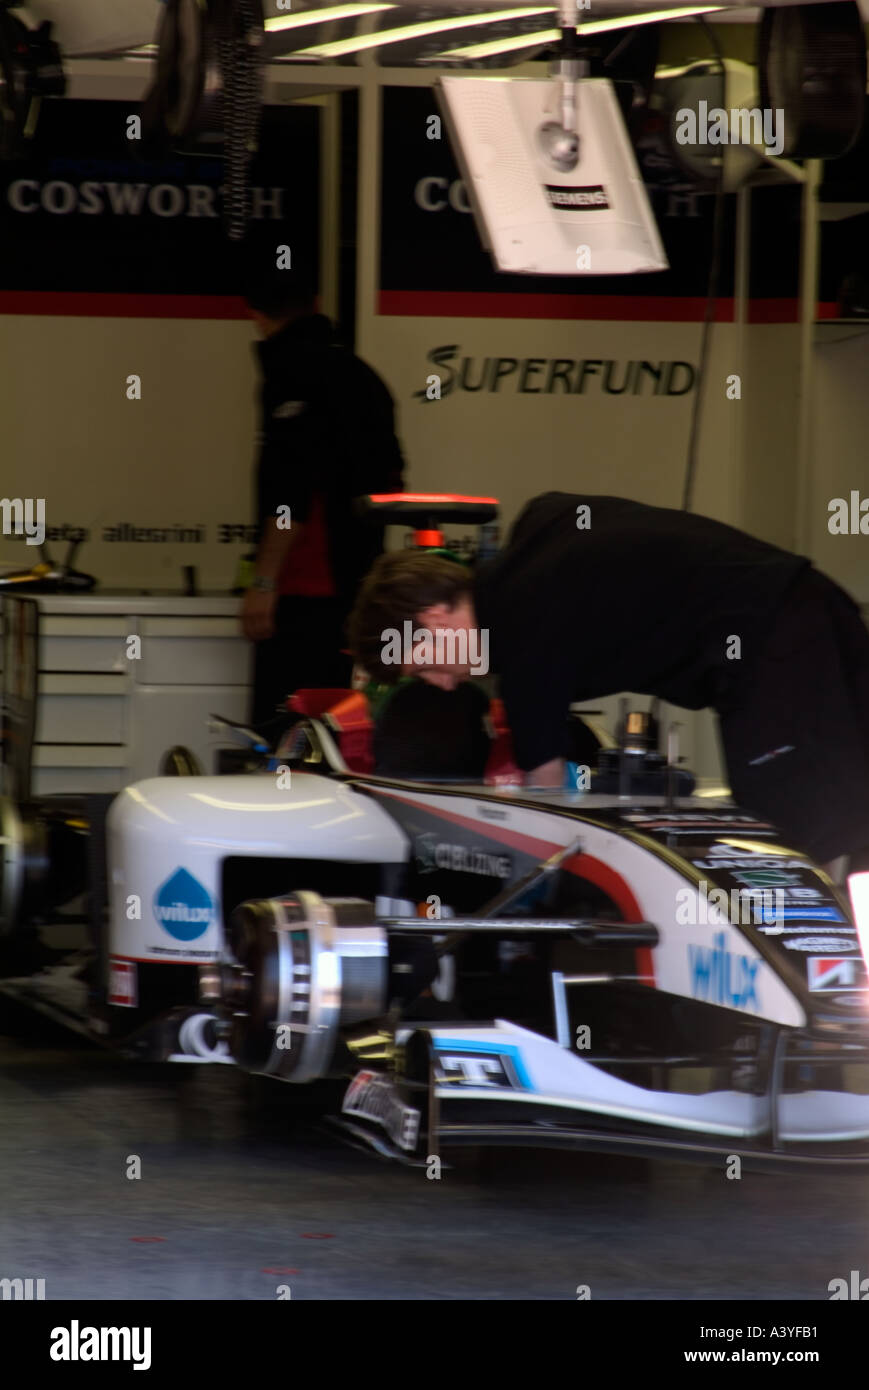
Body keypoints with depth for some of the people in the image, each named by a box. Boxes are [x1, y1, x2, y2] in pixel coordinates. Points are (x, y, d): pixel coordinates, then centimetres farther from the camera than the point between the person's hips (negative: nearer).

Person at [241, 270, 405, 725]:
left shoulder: (292, 368, -10)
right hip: (356, 582, 9)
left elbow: (291, 488, -18)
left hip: (305, 589, -9)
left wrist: (264, 581, -17)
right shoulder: (360, 373, 17)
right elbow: (388, 479, 24)